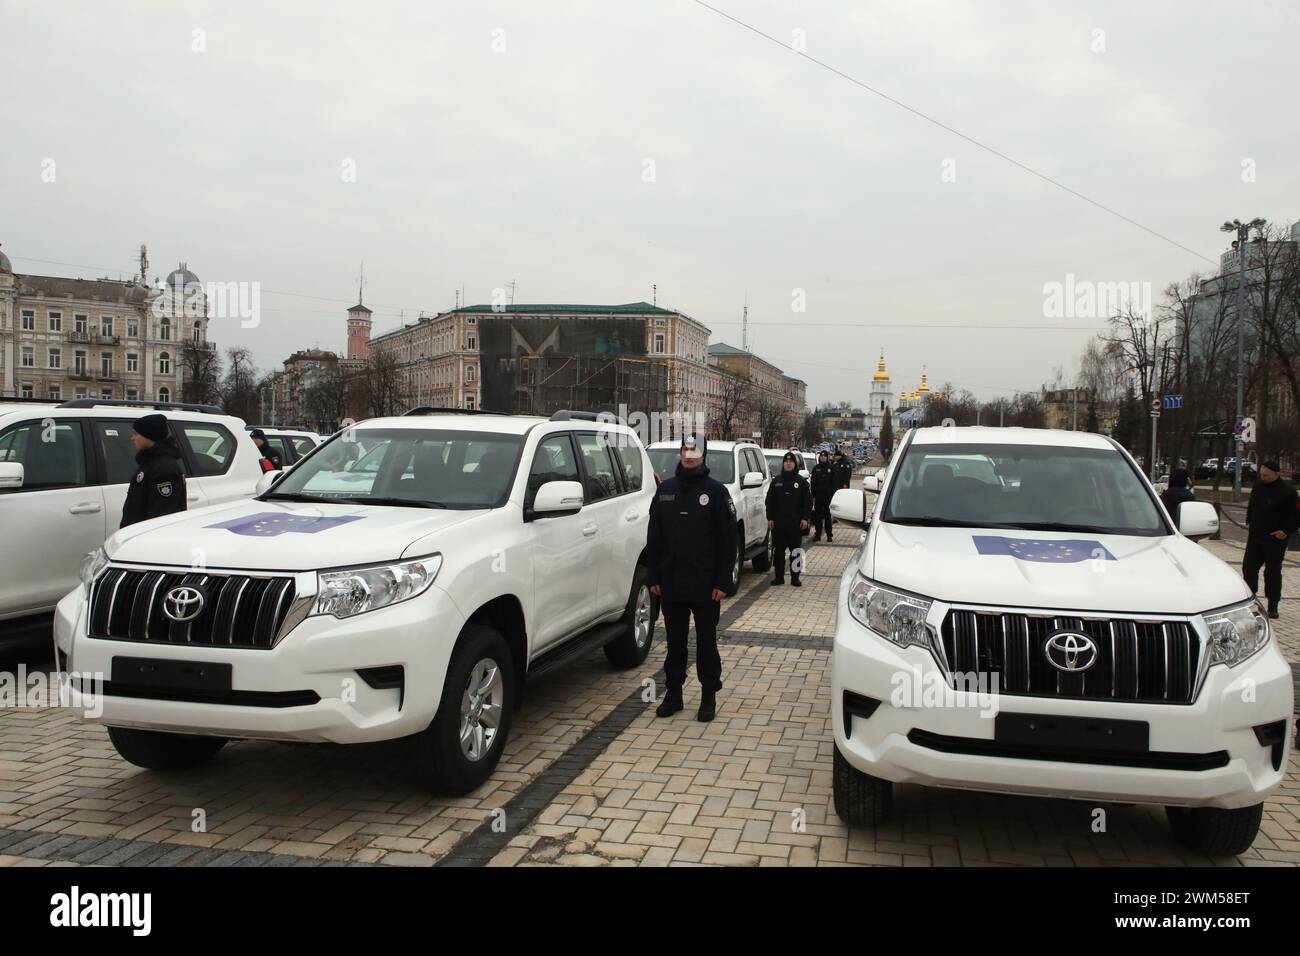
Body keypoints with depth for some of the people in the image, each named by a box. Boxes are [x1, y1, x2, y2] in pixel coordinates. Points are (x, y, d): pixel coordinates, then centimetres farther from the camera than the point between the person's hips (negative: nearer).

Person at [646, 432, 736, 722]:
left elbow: (728, 541, -5)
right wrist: (653, 577, 4)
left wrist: (722, 581, -11)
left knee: (706, 642, 7)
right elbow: (654, 538, 9)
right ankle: (673, 693, 24)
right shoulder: (665, 490, 7)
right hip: (671, 585, 3)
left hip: (705, 586, -3)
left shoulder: (716, 491, -3)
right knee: (675, 642, 13)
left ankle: (709, 697, 18)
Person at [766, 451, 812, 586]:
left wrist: (805, 518, -5)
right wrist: (770, 518, 2)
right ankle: (779, 577, 13)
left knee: (795, 552, 2)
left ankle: (795, 578, 9)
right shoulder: (776, 481, 8)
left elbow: (808, 502, 3)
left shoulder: (801, 482, 3)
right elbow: (770, 501, 9)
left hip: (796, 524, -2)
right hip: (778, 523, 2)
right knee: (778, 551, 5)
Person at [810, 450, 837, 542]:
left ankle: (829, 535, 5)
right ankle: (817, 534, 12)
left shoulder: (831, 469, 2)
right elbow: (812, 482, 6)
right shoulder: (816, 468, 7)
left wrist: (833, 495, -6)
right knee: (817, 515, 5)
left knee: (828, 515, 0)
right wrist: (813, 495, 0)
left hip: (828, 496, -2)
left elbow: (835, 483, 3)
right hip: (818, 496, 2)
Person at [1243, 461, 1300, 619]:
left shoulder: (1287, 491, -13)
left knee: (1273, 572, 1)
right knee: (1248, 567, 6)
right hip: (1255, 536, 6)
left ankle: (1273, 606, 10)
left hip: (1275, 539, -6)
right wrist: (1249, 523, 12)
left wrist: (1286, 531, -15)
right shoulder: (1258, 486, 5)